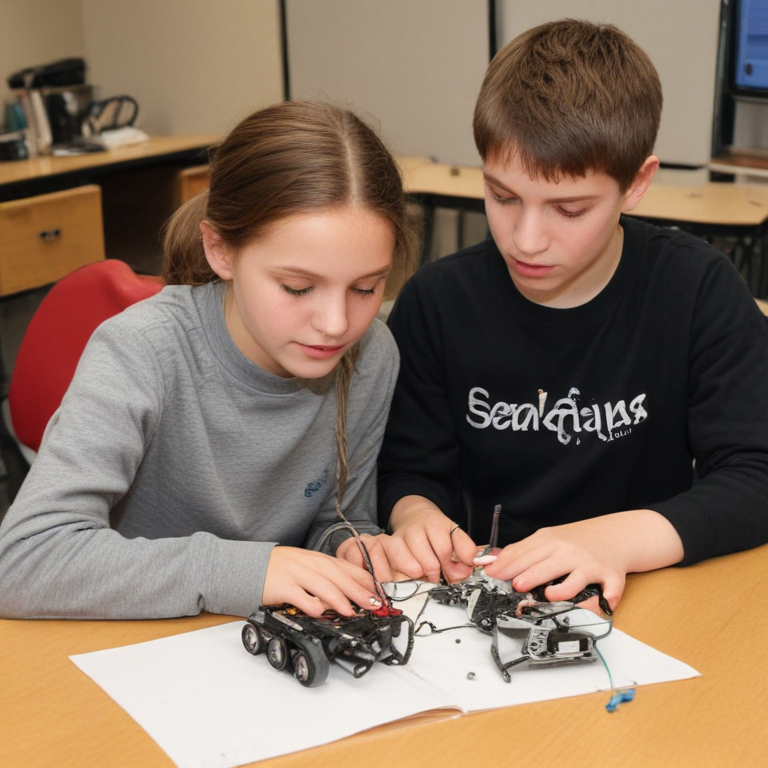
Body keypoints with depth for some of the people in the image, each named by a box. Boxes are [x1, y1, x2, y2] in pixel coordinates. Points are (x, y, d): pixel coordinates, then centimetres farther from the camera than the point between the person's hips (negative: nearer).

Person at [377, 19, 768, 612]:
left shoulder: (699, 291, -8)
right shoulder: (437, 302, -3)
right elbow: (412, 469, 6)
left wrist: (620, 538, -27)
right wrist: (415, 514, -18)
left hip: (646, 605, 0)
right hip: (482, 601, 1)